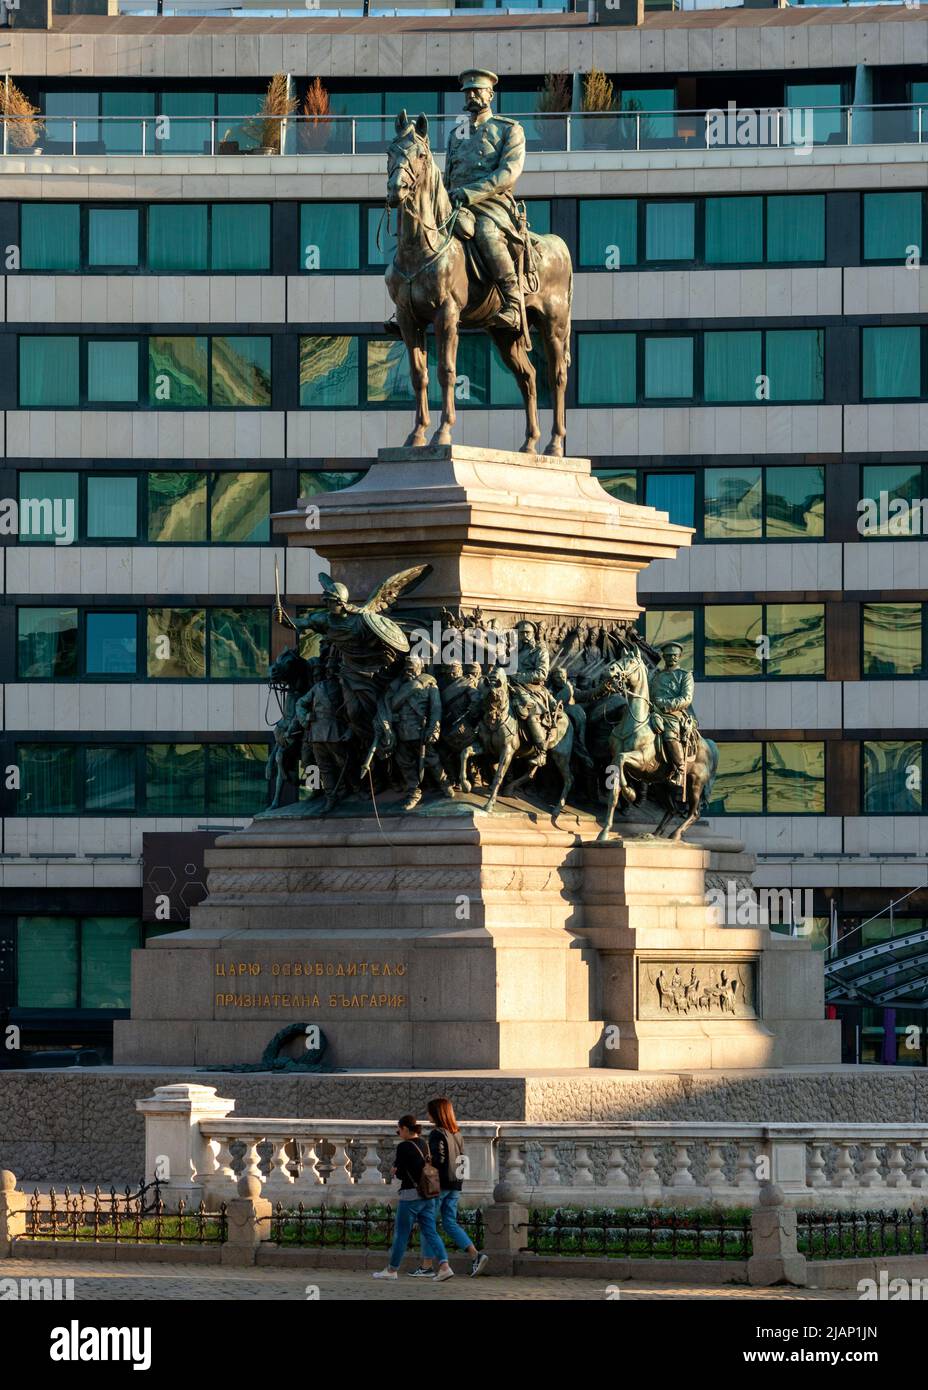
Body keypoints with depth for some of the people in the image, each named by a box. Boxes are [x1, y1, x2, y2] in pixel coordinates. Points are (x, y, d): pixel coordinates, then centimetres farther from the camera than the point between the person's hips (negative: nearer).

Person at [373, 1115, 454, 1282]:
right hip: (428, 1195, 7)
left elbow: (399, 1172, -12)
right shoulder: (425, 1144, 9)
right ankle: (444, 1266, -9)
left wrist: (396, 1171, 11)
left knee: (401, 1233, 5)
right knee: (430, 1232, 5)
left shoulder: (404, 1147, -14)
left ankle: (392, 1270, 15)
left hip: (411, 1194, -7)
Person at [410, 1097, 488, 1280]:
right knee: (450, 1223, 11)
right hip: (455, 1185, 8)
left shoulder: (437, 1134, -13)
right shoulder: (457, 1134, 11)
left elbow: (437, 1160, -21)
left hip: (439, 1184, -8)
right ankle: (476, 1256, -4)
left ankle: (426, 1267, 3)